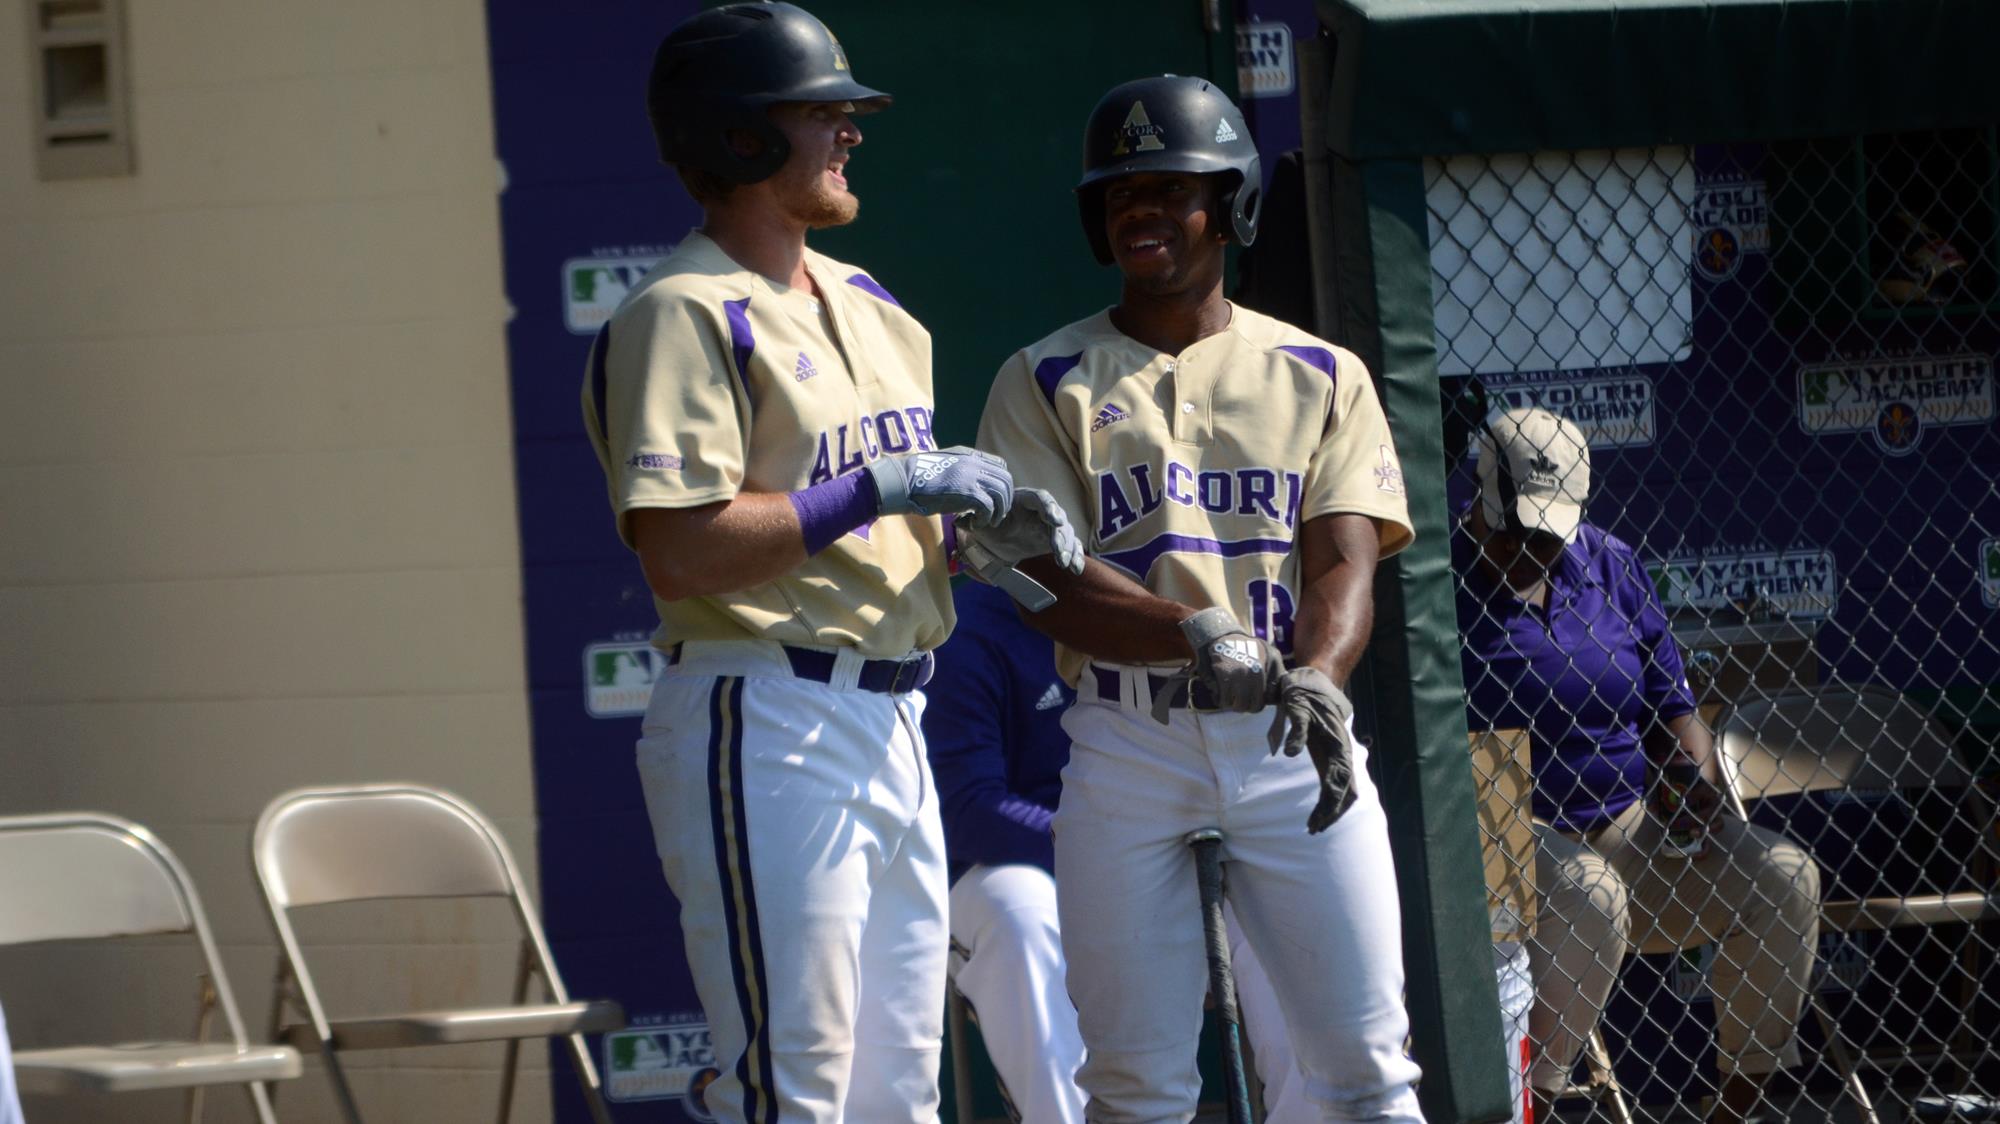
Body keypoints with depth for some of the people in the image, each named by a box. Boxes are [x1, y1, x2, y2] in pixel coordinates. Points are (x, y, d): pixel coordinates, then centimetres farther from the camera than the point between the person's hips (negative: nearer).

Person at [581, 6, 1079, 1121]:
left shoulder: (871, 306, 17)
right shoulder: (682, 314, -12)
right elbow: (681, 551, -22)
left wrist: (983, 521, 4)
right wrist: (885, 488, -19)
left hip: (893, 725, 9)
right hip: (762, 725, -9)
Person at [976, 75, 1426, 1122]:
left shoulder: (1321, 376, 11)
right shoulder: (1048, 381, 7)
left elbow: (1347, 563, 0)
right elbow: (1049, 582, -5)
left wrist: (1317, 677, -23)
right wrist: (1200, 634, -23)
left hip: (1290, 741, 0)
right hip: (1125, 745, 0)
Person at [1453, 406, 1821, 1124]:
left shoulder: (1610, 566, 11)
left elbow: (1671, 707, 16)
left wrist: (1699, 782, -4)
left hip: (1627, 820, 6)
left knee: (1784, 877, -11)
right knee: (1589, 895, -38)